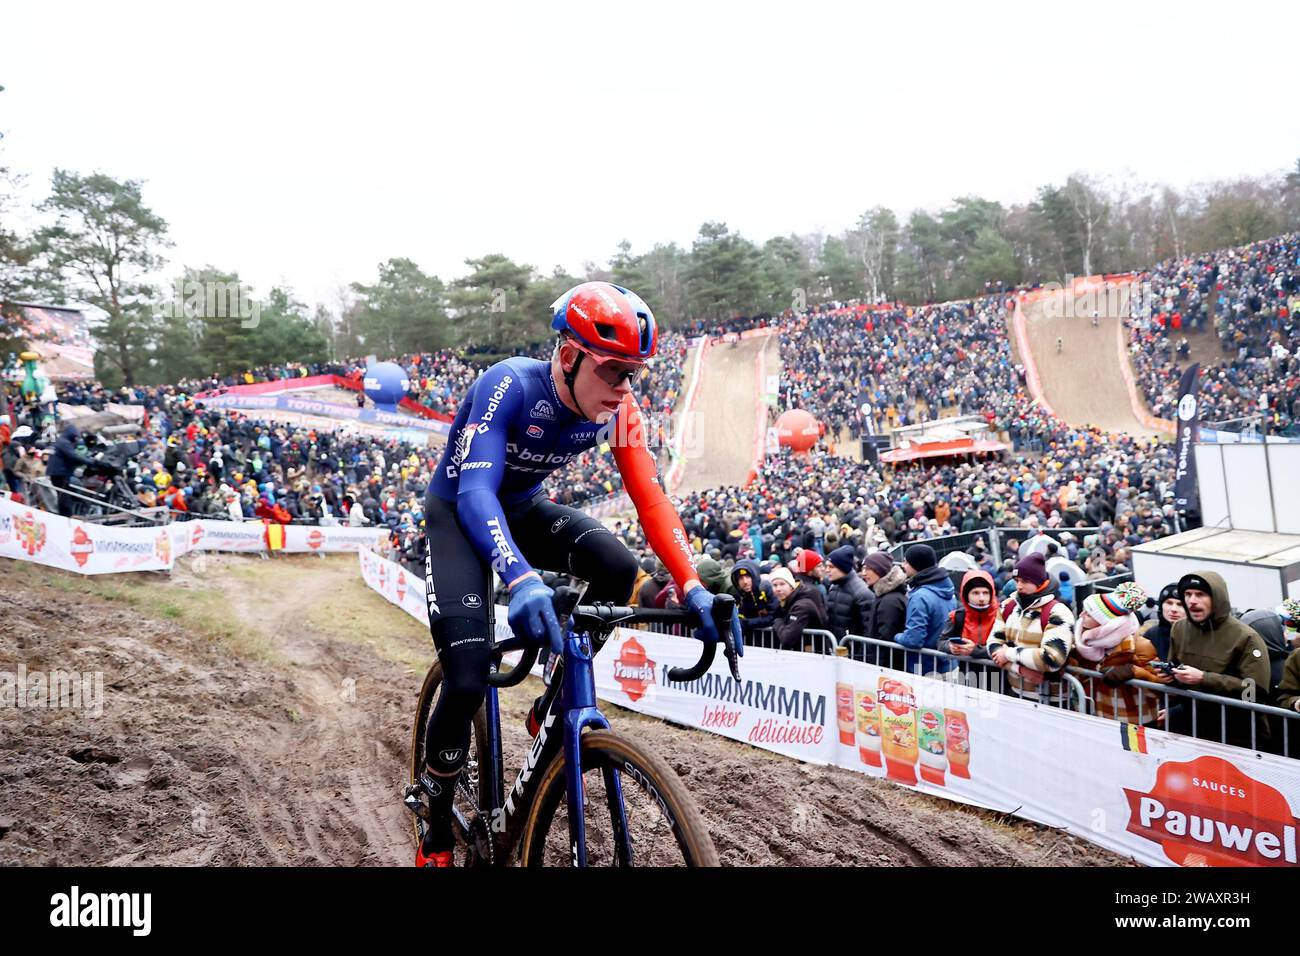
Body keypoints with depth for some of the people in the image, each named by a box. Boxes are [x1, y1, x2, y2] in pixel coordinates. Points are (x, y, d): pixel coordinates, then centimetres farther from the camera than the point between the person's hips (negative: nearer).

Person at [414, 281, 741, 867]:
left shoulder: (617, 411, -18)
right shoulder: (511, 385, -33)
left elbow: (650, 498, -21)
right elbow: (475, 490, -43)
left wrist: (693, 589, -35)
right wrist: (520, 578, -60)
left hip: (522, 507, 5)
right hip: (457, 511, -4)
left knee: (617, 568, -26)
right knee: (468, 680, -18)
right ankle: (437, 830, 8)